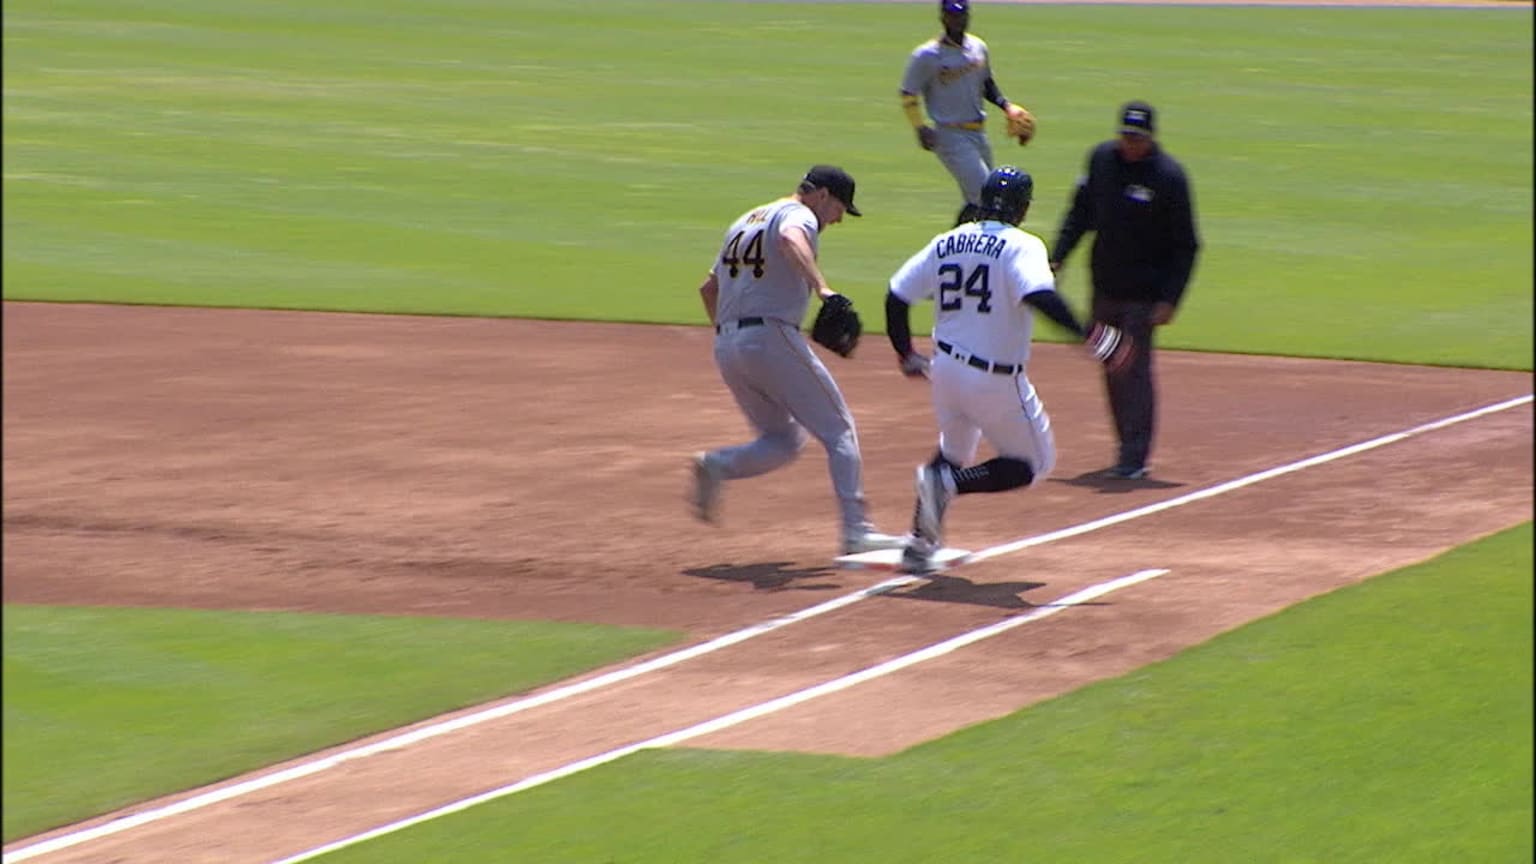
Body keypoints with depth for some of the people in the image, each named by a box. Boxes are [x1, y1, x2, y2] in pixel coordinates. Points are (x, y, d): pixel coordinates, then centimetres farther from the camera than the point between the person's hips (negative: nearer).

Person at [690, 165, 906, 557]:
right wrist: (820, 286, -39)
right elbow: (790, 239, -28)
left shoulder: (744, 223, 24)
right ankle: (855, 531, -10)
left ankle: (716, 466, -10)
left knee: (783, 440, 17)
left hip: (726, 348, 8)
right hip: (772, 339, -8)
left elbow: (709, 288, 28)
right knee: (838, 431, 0)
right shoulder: (797, 215, -3)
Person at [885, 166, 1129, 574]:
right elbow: (1038, 295, -31)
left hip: (945, 368, 6)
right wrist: (1085, 333, -33)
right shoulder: (1021, 246, -12)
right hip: (997, 381, -6)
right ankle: (947, 482, -13)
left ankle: (920, 544, 21)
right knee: (1034, 462, 10)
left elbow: (897, 296, 7)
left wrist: (906, 354, 19)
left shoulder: (946, 244, 6)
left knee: (954, 451, 29)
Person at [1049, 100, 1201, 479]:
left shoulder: (1168, 176, -14)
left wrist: (1169, 300, -16)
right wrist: (1057, 258, 4)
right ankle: (1129, 450, 22)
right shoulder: (1101, 159, 1)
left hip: (1144, 292, -6)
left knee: (1134, 368, -9)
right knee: (1110, 367, 11)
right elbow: (1081, 212, 14)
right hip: (1105, 287, 6)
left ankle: (1134, 458, -5)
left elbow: (1185, 246, -10)